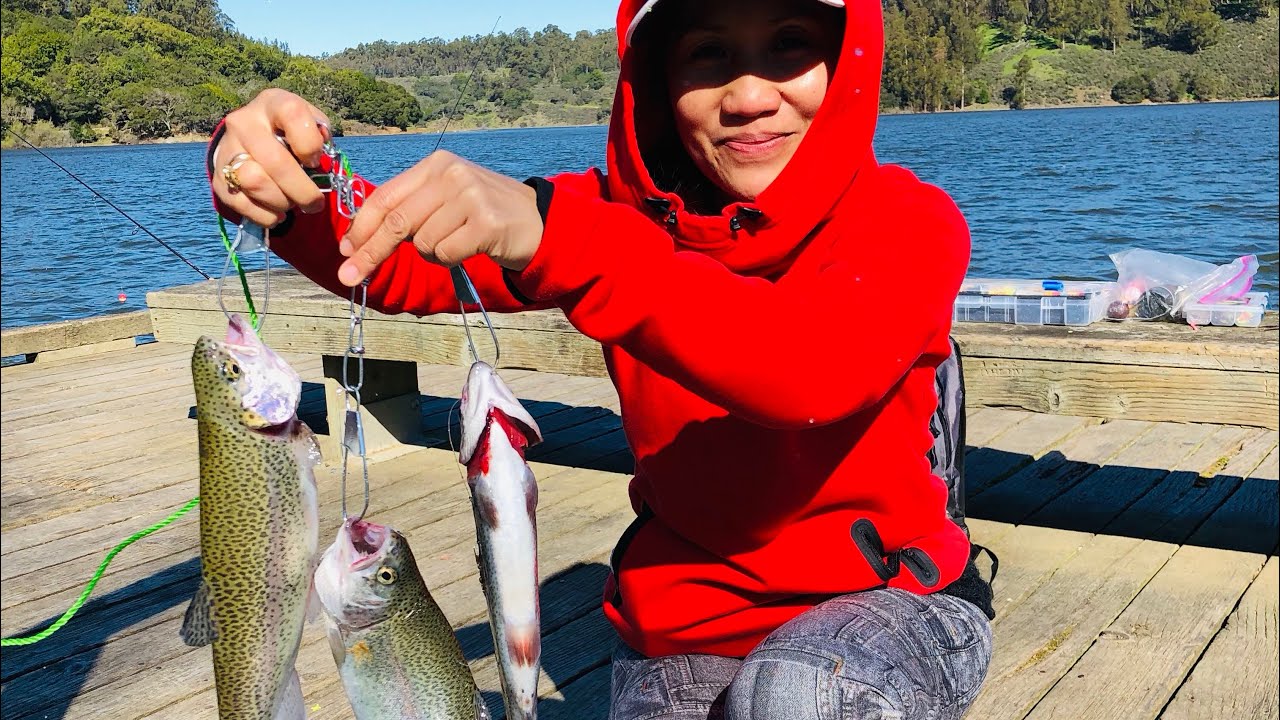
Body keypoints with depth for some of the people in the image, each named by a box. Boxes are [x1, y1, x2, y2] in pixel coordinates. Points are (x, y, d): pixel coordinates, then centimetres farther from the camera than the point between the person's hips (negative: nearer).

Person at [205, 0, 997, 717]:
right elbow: (402, 266, -18)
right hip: (685, 614, 3)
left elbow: (814, 368, -38)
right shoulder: (621, 210, -8)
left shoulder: (909, 221, -17)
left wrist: (550, 235, -49)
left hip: (889, 604, -2)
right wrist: (276, 188, -40)